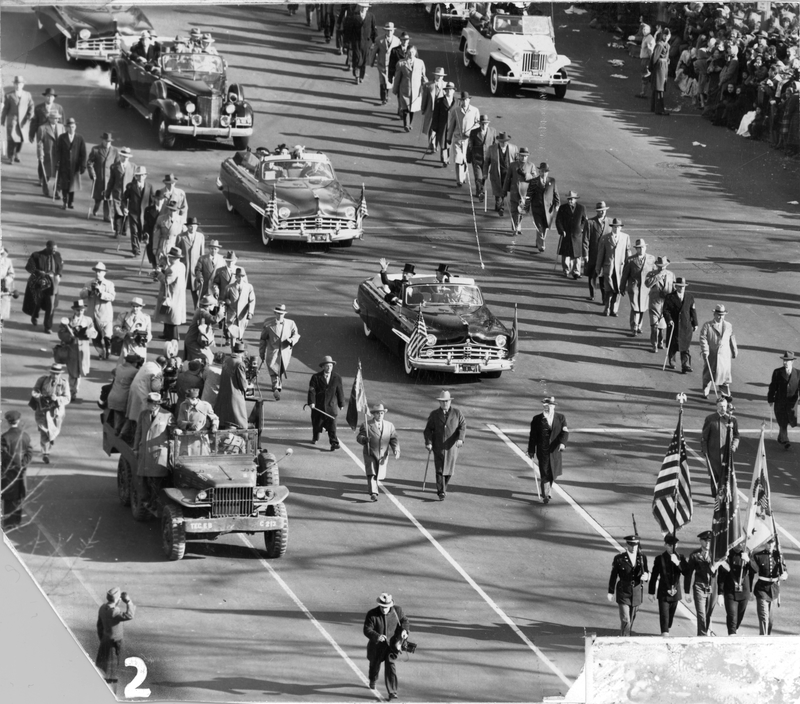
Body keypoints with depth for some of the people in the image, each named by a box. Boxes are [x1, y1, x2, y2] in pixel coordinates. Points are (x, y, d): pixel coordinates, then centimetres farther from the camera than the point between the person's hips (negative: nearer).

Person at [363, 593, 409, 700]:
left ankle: (392, 693, -13)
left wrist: (404, 630, -17)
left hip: (391, 645, -1)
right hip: (377, 646, 1)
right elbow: (367, 630, -21)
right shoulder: (372, 614, -18)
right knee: (375, 664, 22)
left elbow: (404, 621, 5)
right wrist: (377, 636, -40)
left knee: (391, 666, -15)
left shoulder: (397, 610, -10)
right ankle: (373, 681, 57)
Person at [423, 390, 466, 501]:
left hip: (451, 446, 1)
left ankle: (443, 487, 32)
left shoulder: (457, 413, 2)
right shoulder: (434, 415, 3)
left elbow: (463, 426, -4)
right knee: (439, 470, -9)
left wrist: (460, 438, -21)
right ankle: (441, 493, -10)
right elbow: (428, 429, 1)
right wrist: (428, 442, -12)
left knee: (449, 469, 8)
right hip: (438, 447, -1)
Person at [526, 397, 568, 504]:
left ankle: (546, 490, 36)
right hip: (542, 450, -2)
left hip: (555, 450, 2)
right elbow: (533, 436, 2)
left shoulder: (560, 418, 2)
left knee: (553, 473, 13)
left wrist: (562, 443, -26)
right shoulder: (537, 419, 0)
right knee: (545, 473, -7)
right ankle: (545, 495, -2)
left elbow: (565, 432, -7)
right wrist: (531, 450, 0)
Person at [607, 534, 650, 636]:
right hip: (623, 593, -3)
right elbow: (613, 576, -1)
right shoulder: (619, 558, -8)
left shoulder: (642, 557, 0)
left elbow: (646, 573, 9)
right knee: (625, 620, -11)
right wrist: (611, 592, 2)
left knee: (631, 619, 15)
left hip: (637, 593, 3)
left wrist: (646, 576, -17)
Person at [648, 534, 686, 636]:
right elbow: (654, 576, -1)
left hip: (675, 592, 3)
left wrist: (678, 563, -23)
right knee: (664, 615, -10)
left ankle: (667, 631, 31)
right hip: (664, 592, -3)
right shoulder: (660, 558, -5)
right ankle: (665, 635, -13)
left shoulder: (680, 558, 1)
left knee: (671, 615, 13)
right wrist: (651, 592, -1)